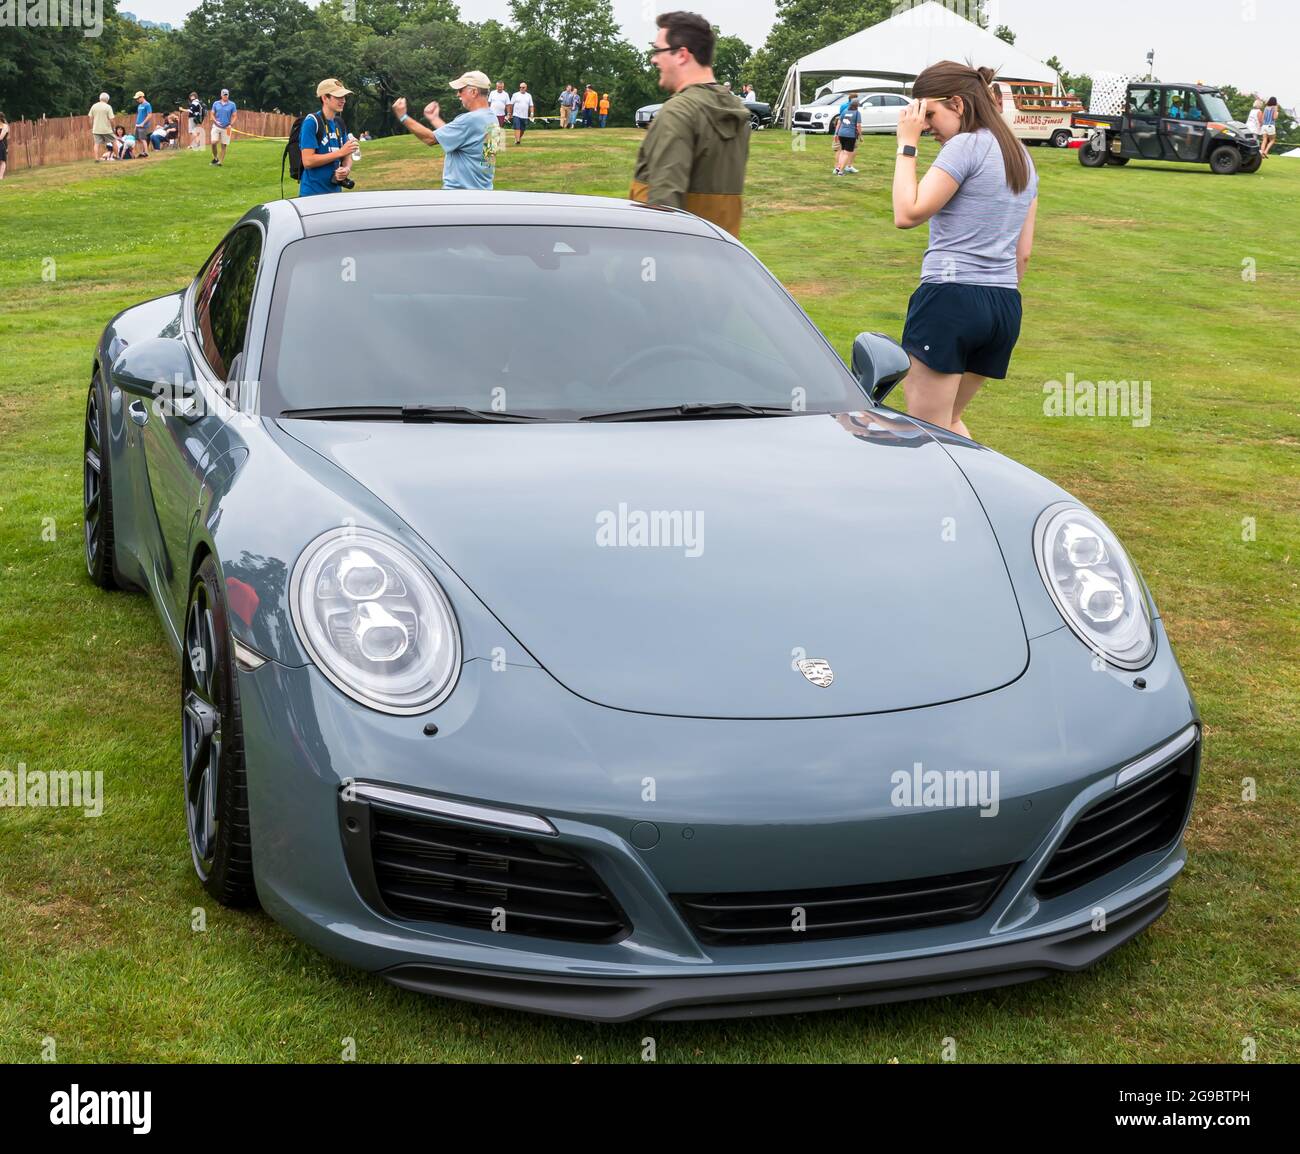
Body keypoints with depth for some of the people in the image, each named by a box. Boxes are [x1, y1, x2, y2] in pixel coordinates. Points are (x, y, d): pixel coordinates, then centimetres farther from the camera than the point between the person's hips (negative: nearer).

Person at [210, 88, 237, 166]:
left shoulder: (232, 104, 0)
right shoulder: (216, 103, 5)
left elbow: (234, 116, 2)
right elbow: (212, 114, 11)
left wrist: (231, 125, -13)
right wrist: (215, 121, -9)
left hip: (226, 128, -1)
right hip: (216, 127, 1)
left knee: (223, 145, 0)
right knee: (213, 142, -13)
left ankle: (220, 162, 6)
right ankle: (215, 158, 8)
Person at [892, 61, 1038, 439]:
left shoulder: (966, 146, -9)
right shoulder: (1022, 156, 17)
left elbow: (908, 214, -14)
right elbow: (1023, 252, 18)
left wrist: (907, 144, -7)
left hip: (950, 298, -9)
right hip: (1005, 306, 9)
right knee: (947, 421, 22)